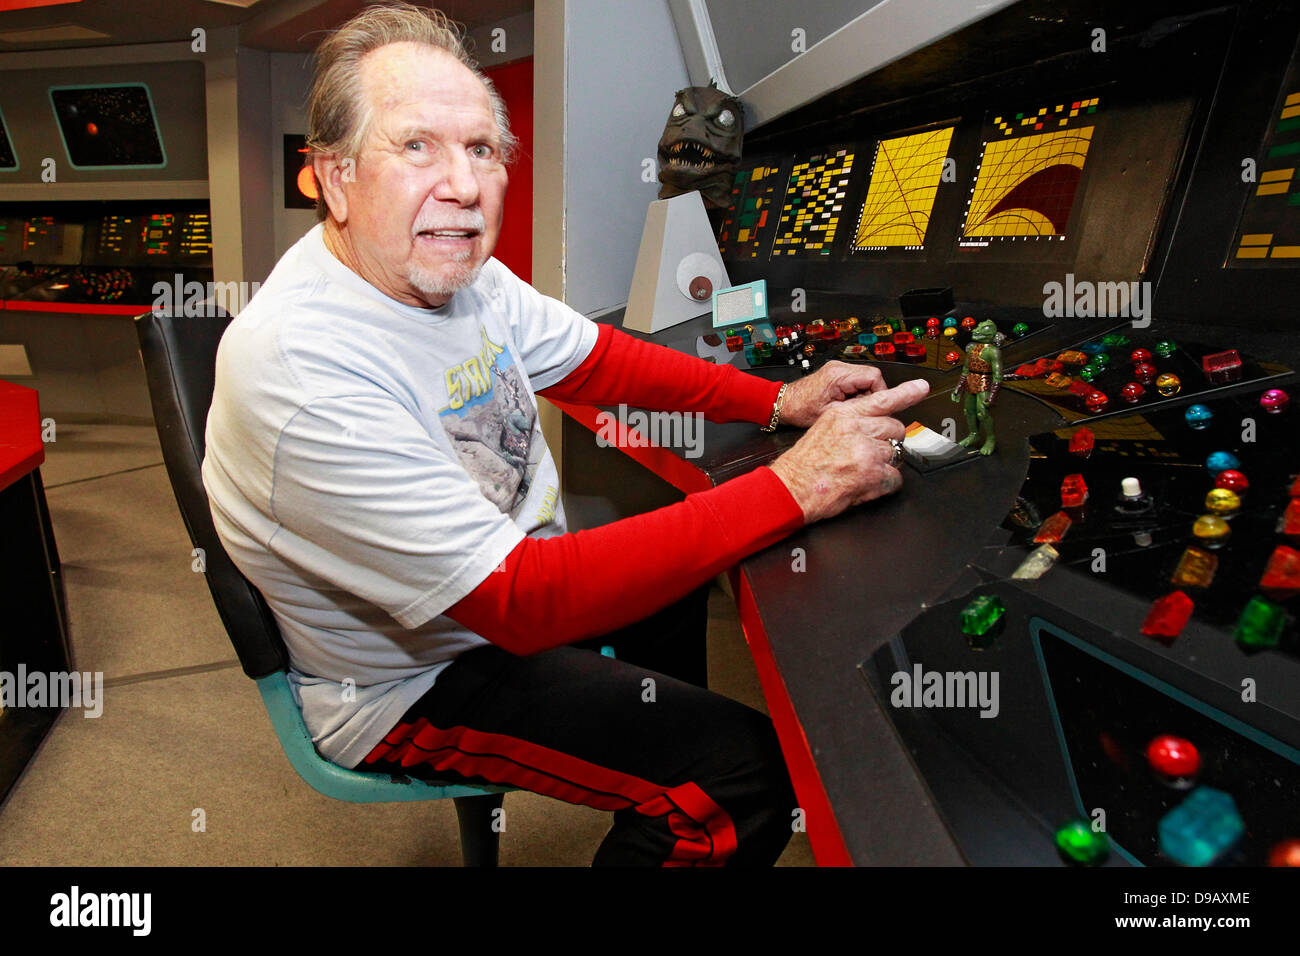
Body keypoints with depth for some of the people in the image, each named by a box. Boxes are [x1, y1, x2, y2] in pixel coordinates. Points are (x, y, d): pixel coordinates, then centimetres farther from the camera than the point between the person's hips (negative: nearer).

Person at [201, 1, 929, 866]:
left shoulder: (454, 268, -8)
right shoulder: (301, 371, -34)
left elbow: (592, 359, 6)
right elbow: (522, 601, -37)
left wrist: (778, 401, -7)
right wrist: (792, 488, -36)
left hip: (516, 573, 9)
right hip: (417, 681, -8)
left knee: (715, 582, 21)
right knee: (752, 774, -14)